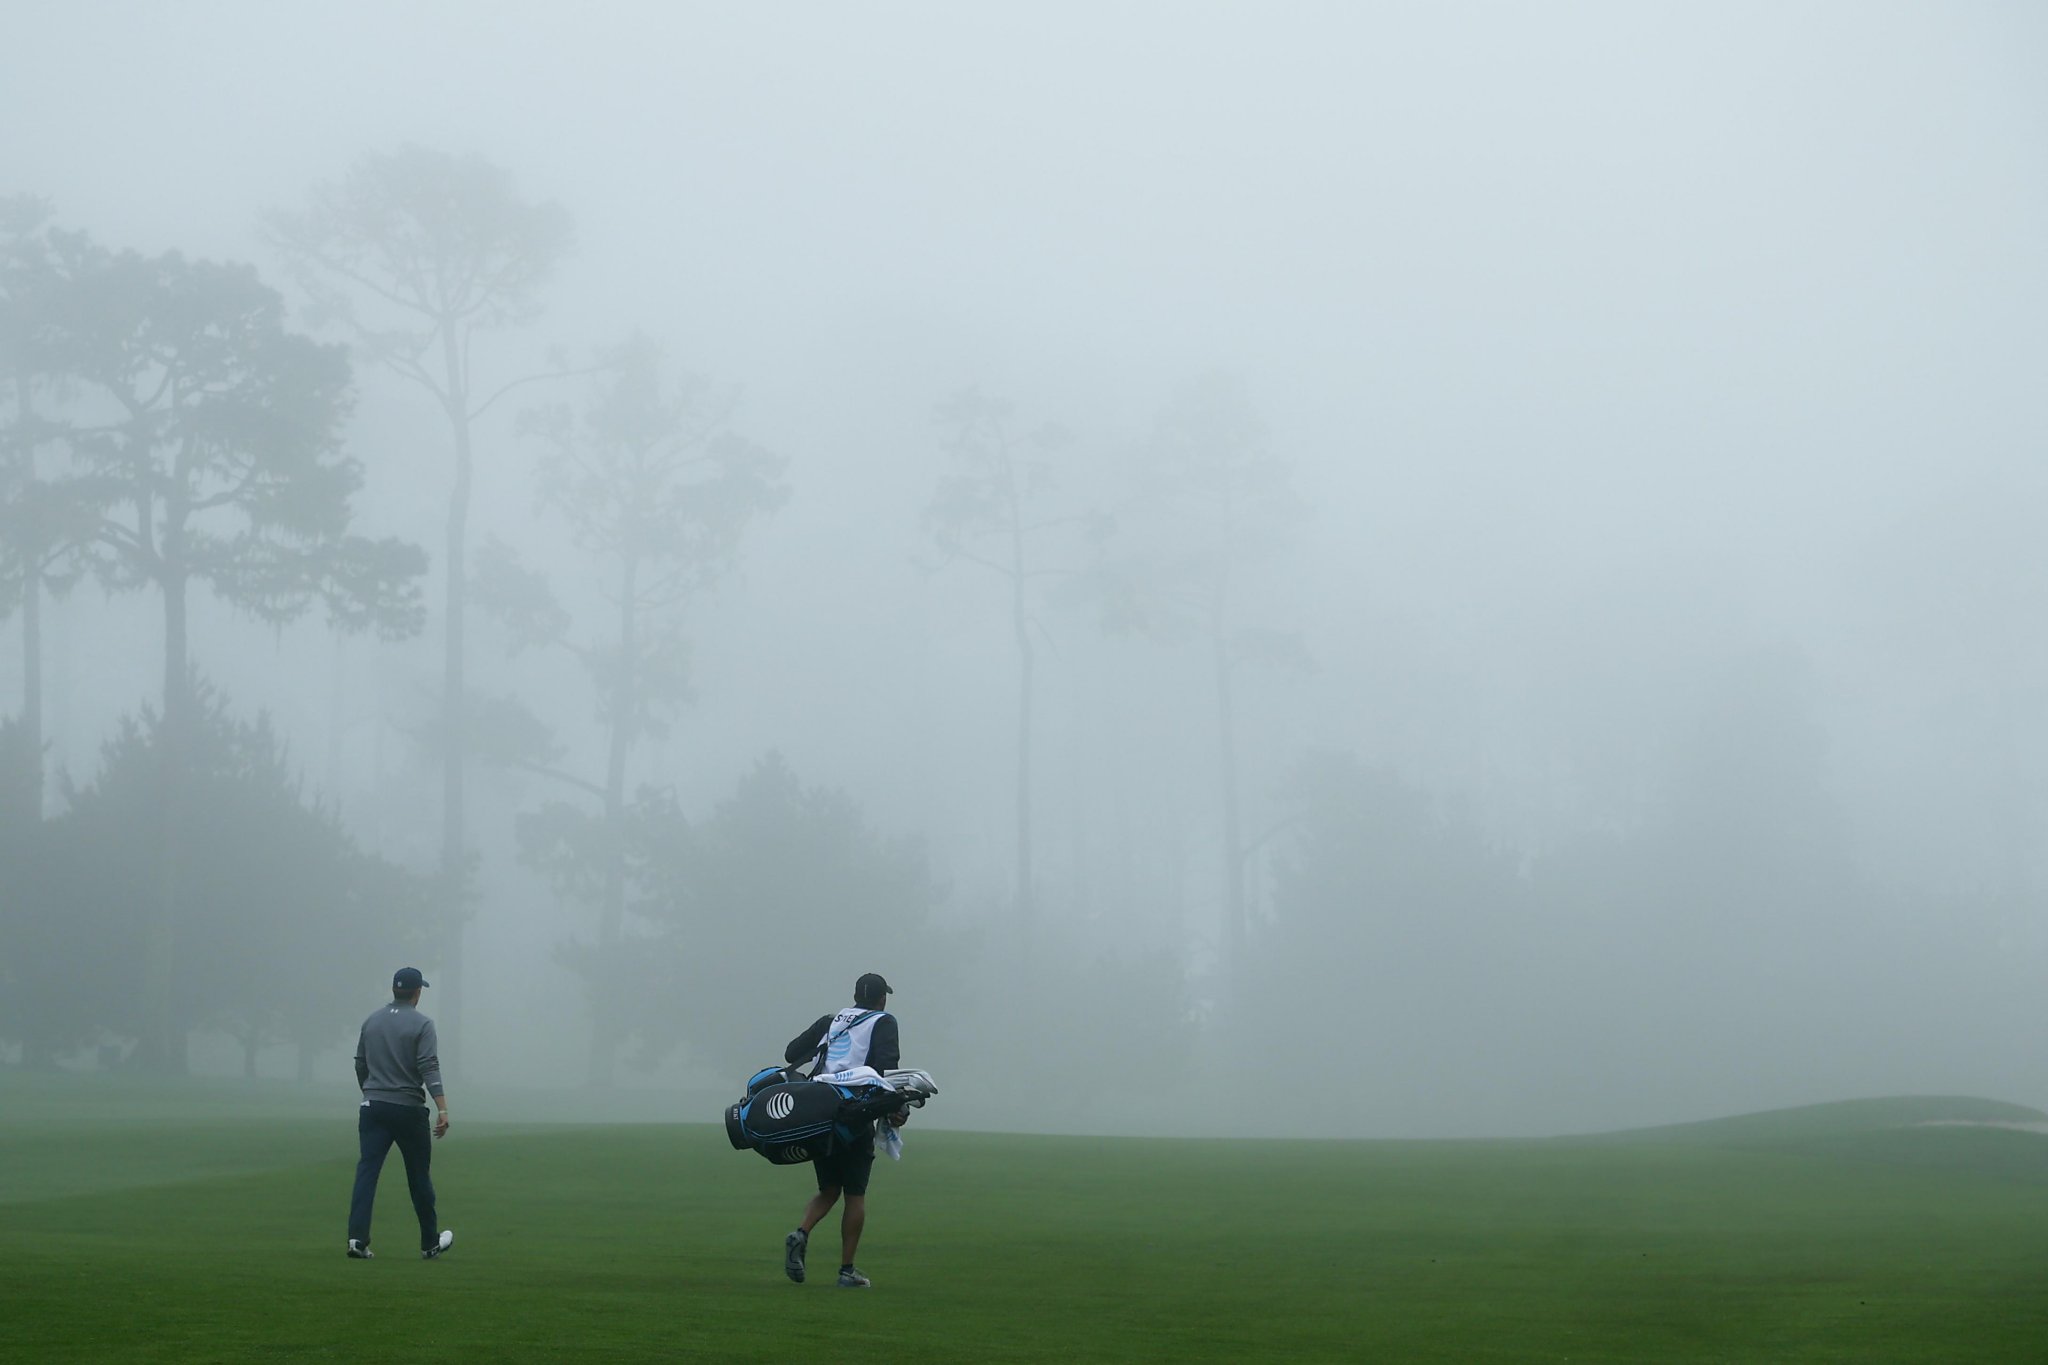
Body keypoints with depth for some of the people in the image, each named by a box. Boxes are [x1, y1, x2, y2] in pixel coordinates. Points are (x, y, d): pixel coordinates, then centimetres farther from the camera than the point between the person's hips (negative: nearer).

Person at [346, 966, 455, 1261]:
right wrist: (442, 1109, -22)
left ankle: (357, 1238, -19)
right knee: (418, 1176, 7)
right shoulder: (421, 1024, -6)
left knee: (367, 1170, -4)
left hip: (373, 1107, 4)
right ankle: (430, 1244, 18)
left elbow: (360, 1066, 18)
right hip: (408, 1108, -4)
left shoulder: (371, 1022, 10)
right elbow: (429, 1069, -16)